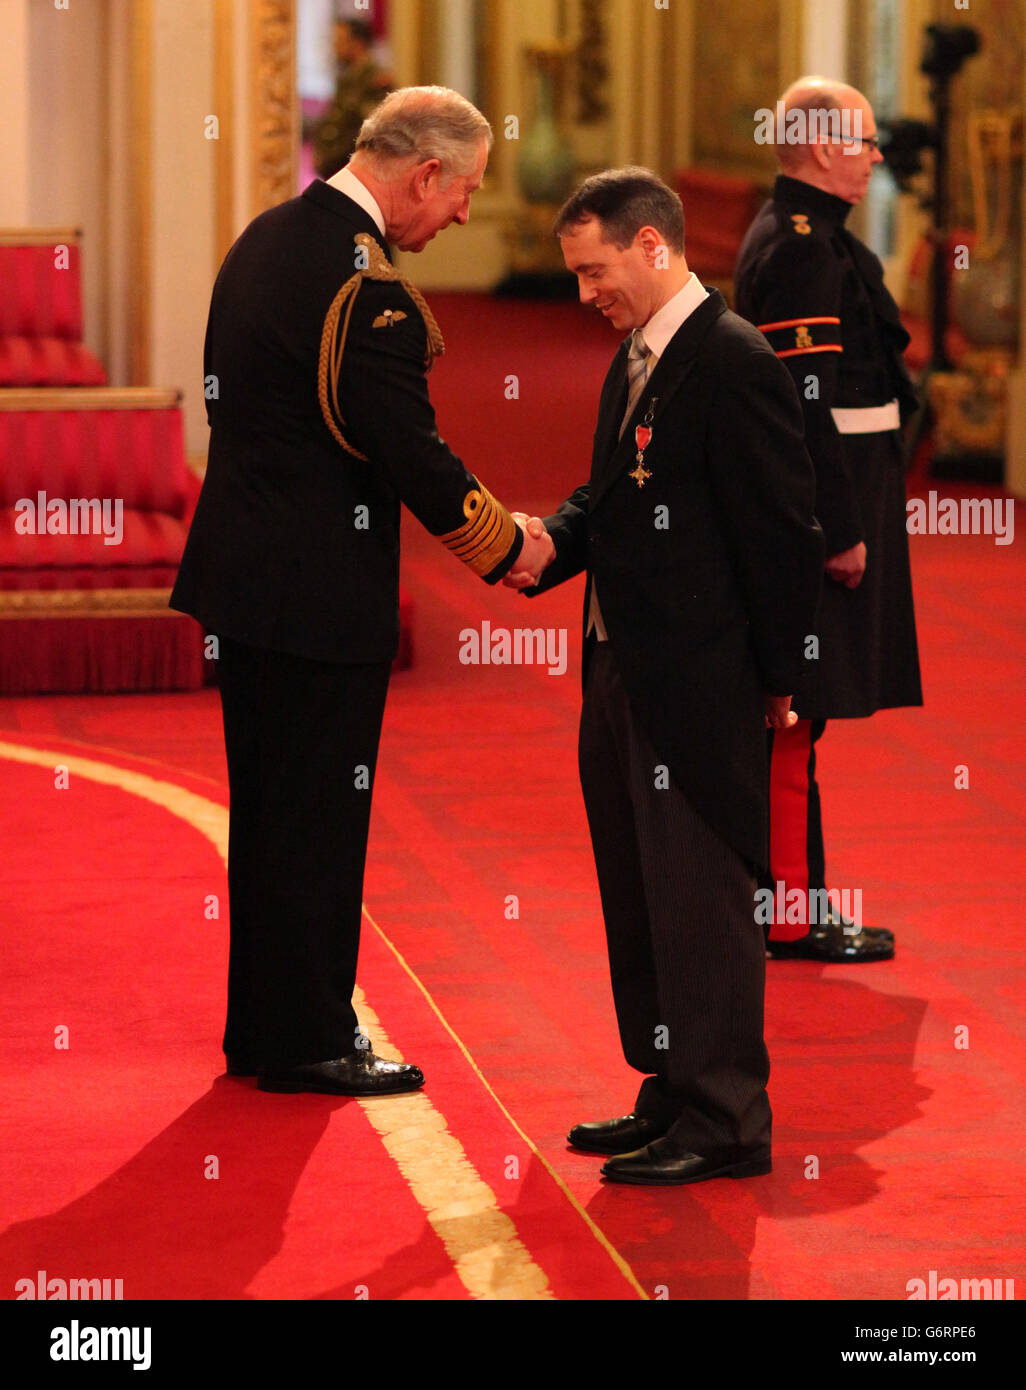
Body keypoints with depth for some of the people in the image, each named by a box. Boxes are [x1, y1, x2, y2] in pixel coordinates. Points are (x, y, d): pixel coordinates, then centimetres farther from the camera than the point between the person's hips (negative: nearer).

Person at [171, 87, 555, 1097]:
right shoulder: (364, 285, -21)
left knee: (269, 814, 17)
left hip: (244, 574, 9)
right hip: (319, 595, -9)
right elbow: (409, 450, -20)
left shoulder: (268, 236, 9)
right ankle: (308, 1042, 11)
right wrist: (506, 545, -5)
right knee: (317, 820, 1)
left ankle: (263, 1030, 26)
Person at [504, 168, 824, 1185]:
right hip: (622, 671, 10)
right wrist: (547, 546, 0)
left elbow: (782, 530, -16)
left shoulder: (733, 361, -16)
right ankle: (671, 1094, 27)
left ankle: (725, 1120, 4)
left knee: (700, 897, -4)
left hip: (699, 682, -10)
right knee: (638, 898, 16)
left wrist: (776, 676, -12)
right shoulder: (635, 358, 13)